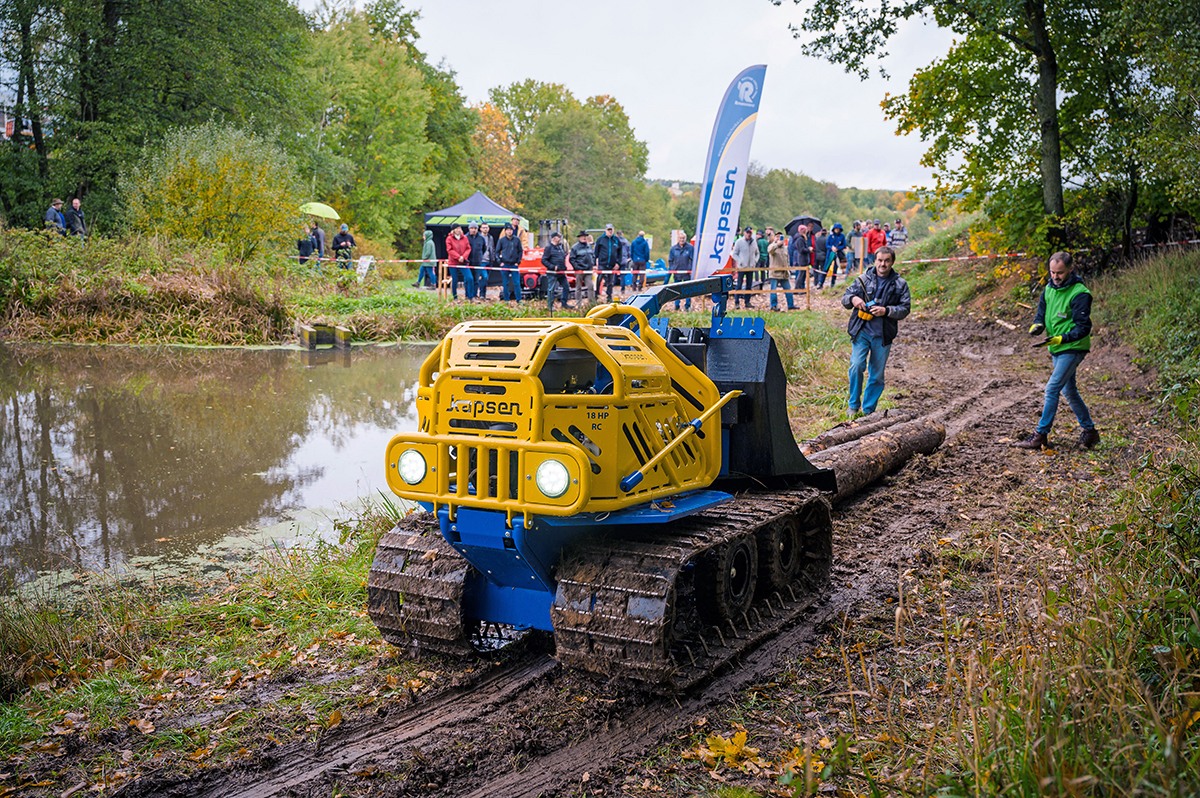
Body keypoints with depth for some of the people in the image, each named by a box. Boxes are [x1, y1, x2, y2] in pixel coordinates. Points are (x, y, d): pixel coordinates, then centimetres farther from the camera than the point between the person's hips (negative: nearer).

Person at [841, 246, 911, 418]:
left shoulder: (900, 284, 4)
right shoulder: (863, 279, 4)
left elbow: (905, 308, 1)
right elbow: (845, 297, 8)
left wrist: (886, 310, -15)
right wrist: (852, 299, -16)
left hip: (883, 335, 1)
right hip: (862, 331, -1)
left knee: (877, 374, 7)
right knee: (857, 365, -15)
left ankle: (868, 410, 20)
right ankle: (854, 405, 2)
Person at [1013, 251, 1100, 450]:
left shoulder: (1080, 294, -18)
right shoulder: (1049, 289, 6)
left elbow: (1083, 328, -20)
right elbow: (1041, 314, 11)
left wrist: (1059, 339, -32)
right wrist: (1037, 326, -13)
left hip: (1072, 349, -8)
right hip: (1056, 350, 8)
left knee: (1052, 389, -13)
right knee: (1069, 391, 16)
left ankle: (1040, 435, -8)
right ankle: (1089, 431, 29)